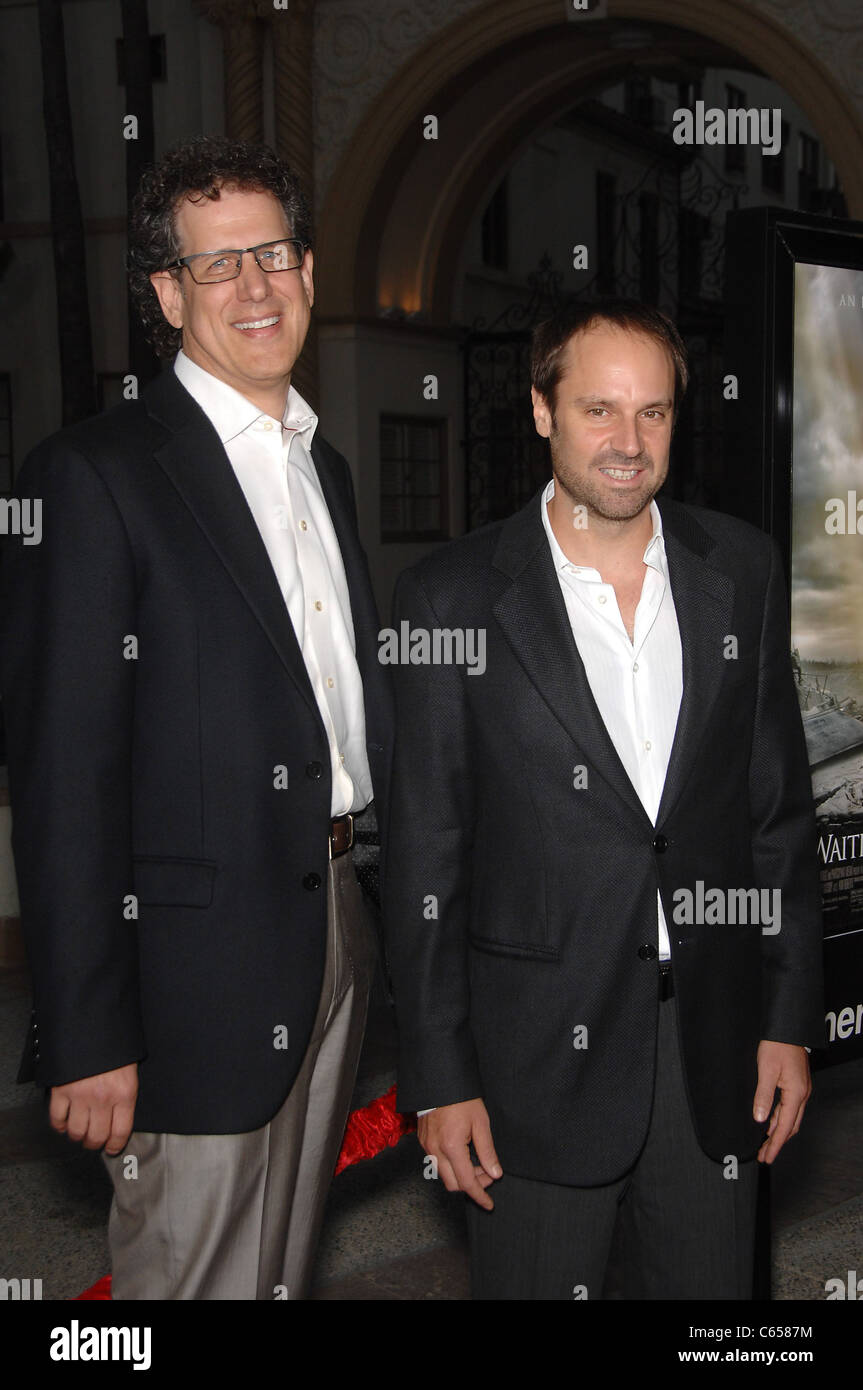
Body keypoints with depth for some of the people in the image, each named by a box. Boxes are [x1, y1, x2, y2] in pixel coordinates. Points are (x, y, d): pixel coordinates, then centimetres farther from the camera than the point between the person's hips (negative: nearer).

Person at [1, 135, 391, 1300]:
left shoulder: (324, 467, 14)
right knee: (194, 1271, 4)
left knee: (289, 1267, 20)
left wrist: (367, 911, 12)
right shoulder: (96, 474, -11)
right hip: (201, 969, -7)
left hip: (337, 937, 7)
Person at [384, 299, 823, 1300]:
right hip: (539, 1061, -3)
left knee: (709, 1282, 16)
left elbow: (781, 805, 6)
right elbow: (425, 854, -6)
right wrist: (439, 1078, -6)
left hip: (713, 1049, 3)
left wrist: (790, 1019, 5)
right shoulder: (452, 595, -8)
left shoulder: (741, 568, 2)